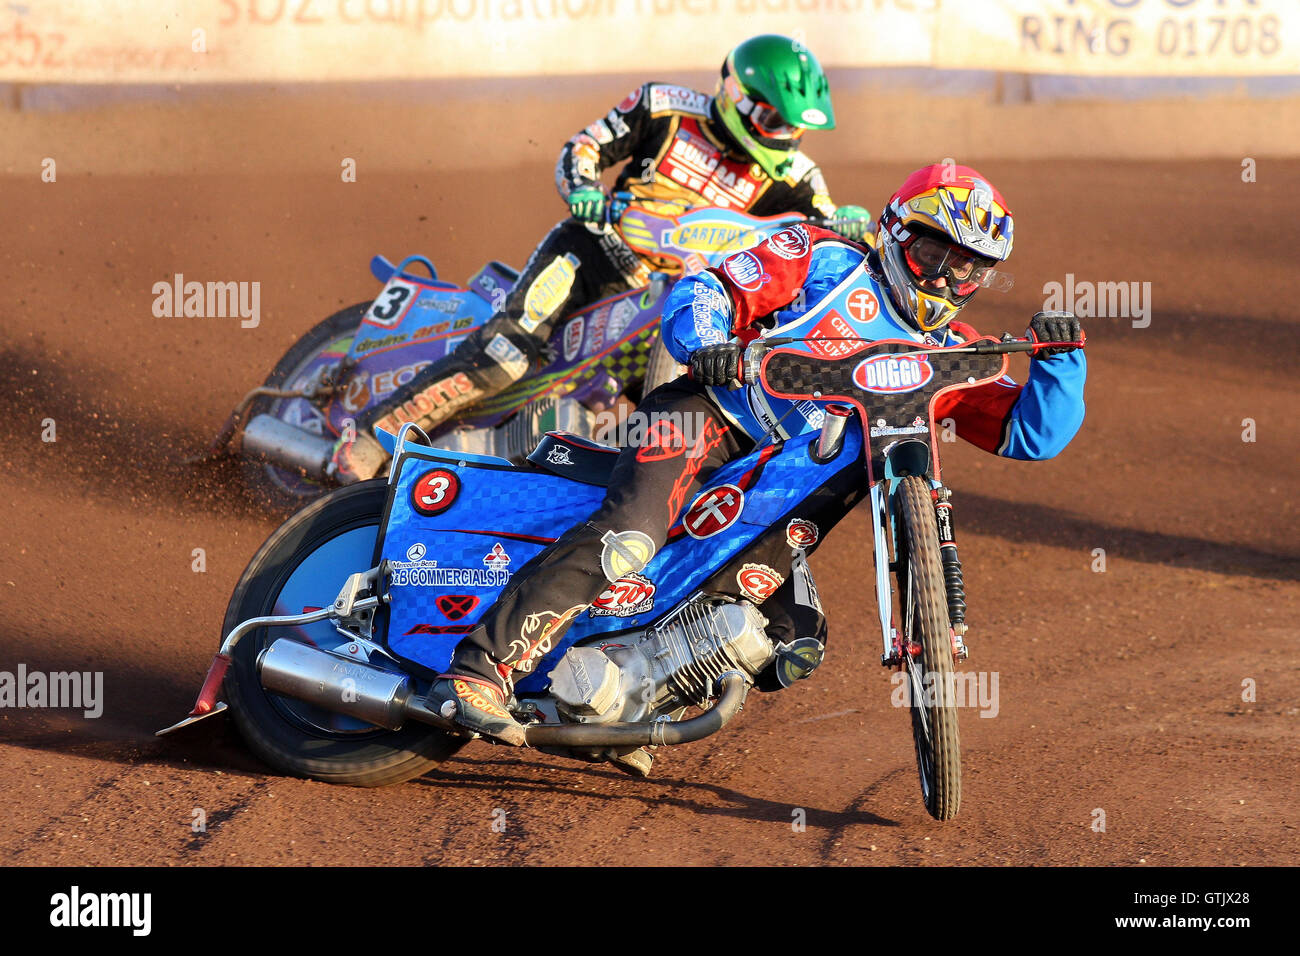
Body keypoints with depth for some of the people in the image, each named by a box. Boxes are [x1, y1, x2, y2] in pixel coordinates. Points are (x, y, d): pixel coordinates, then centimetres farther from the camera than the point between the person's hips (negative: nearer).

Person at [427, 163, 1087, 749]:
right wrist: (706, 343, -26)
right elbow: (704, 287, -4)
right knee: (628, 534, -29)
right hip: (714, 416, -6)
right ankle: (478, 670, -31)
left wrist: (1059, 359, -10)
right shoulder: (828, 260, 2)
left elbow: (1031, 434, 7)